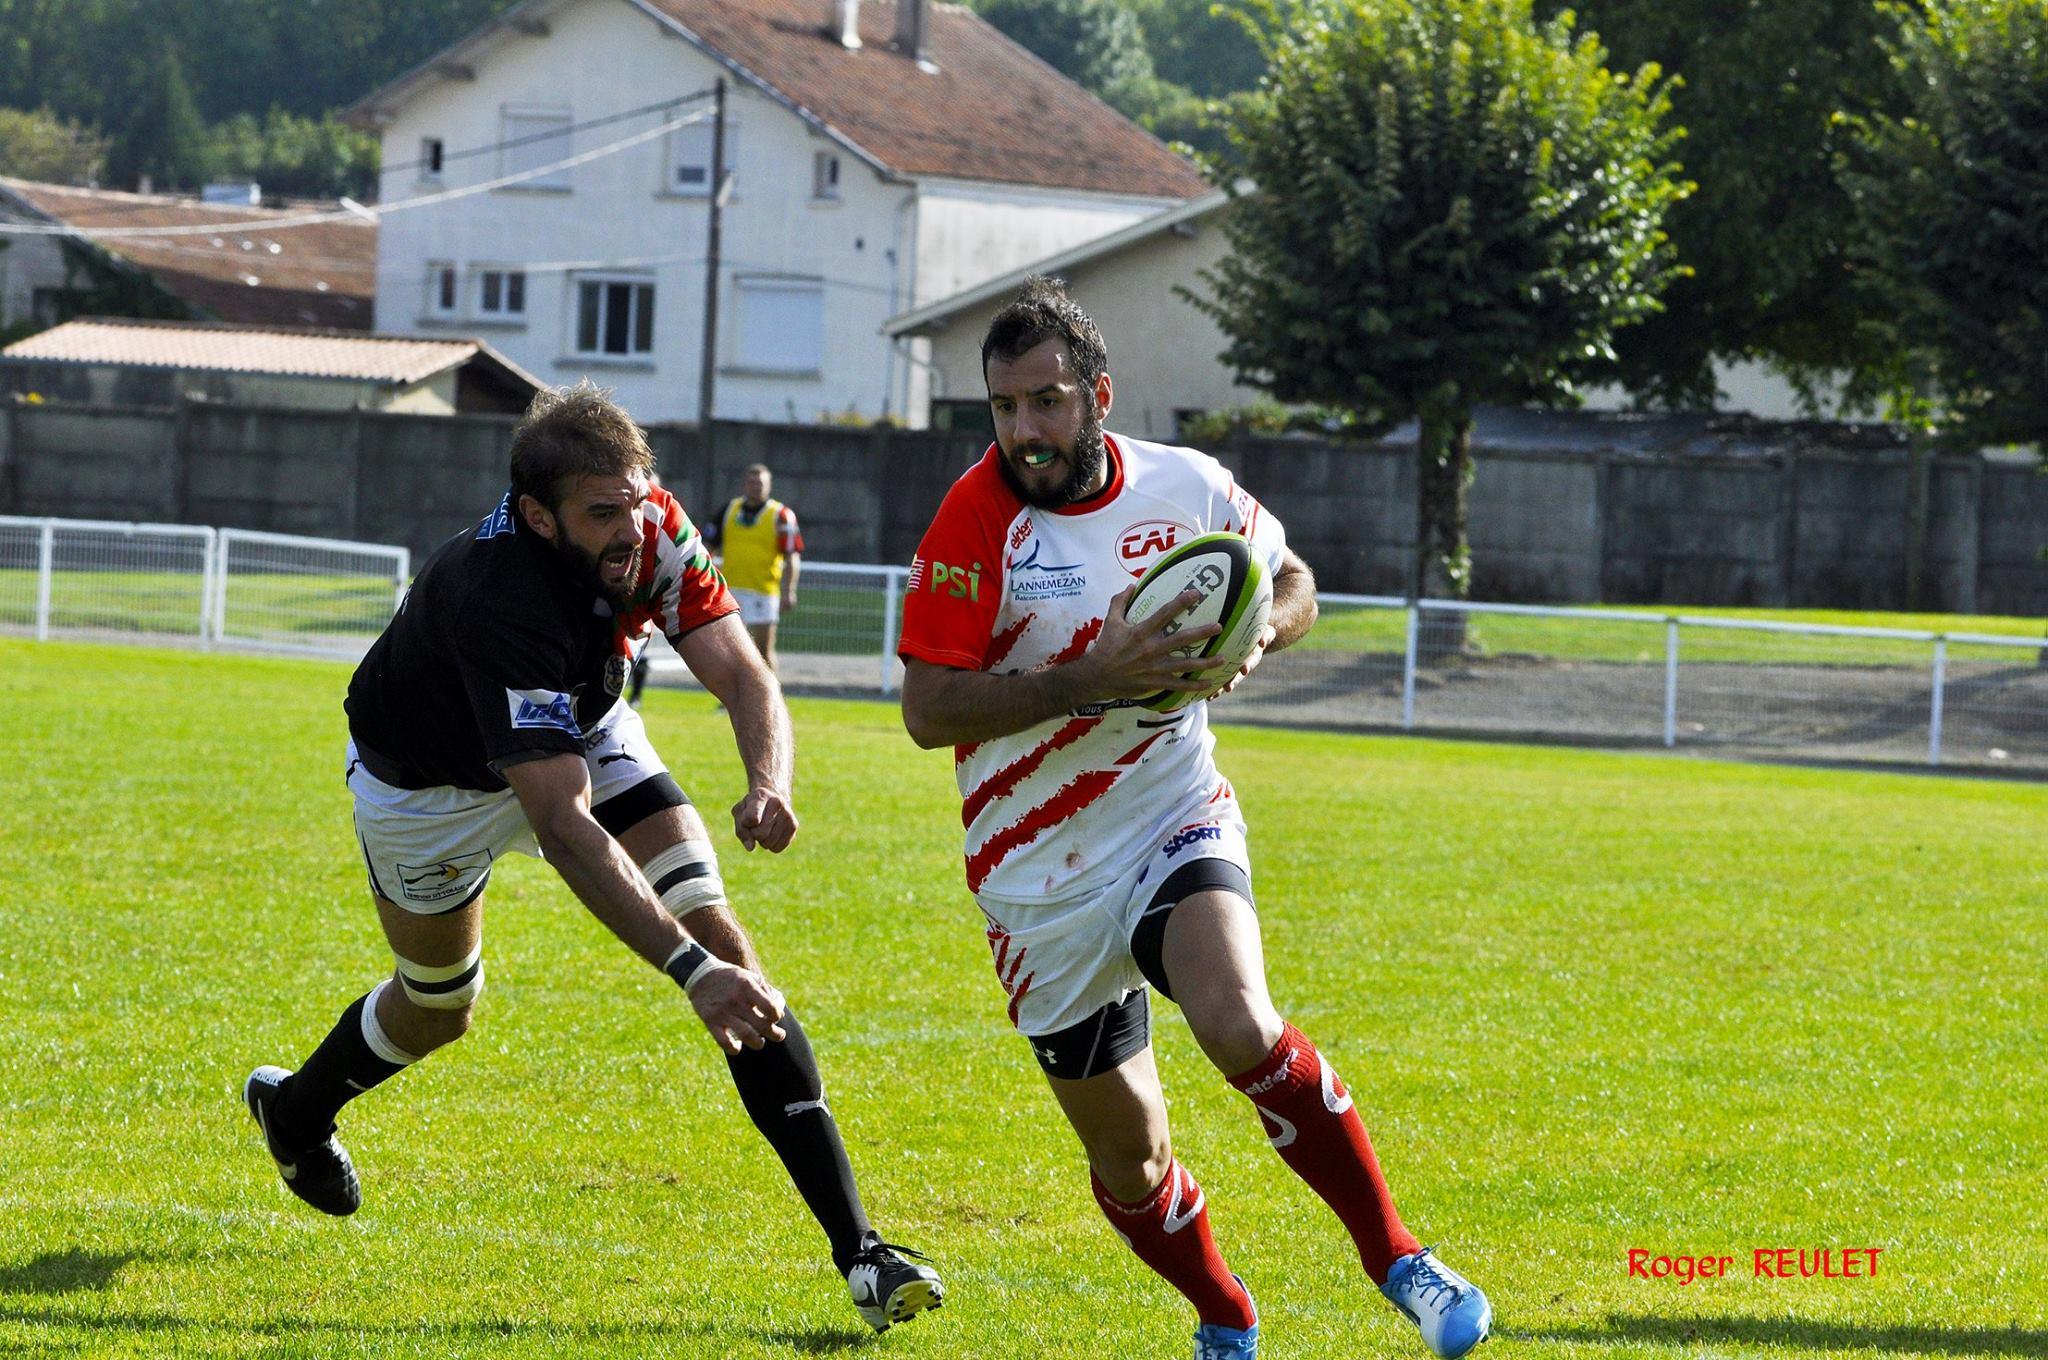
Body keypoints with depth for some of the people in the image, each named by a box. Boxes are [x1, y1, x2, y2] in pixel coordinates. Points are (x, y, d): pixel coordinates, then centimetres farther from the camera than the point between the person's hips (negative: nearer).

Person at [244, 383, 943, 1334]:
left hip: (582, 731, 4)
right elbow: (561, 825, -48)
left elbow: (741, 675, -25)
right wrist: (688, 971, -56)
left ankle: (857, 1246, -16)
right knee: (439, 1008, 16)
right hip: (429, 780, -4)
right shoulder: (500, 602, -44)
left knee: (724, 941, -13)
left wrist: (768, 783, -50)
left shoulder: (656, 530, -27)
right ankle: (296, 1109, 52)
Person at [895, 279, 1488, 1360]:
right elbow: (926, 711, -18)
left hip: (1176, 821, 0)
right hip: (1042, 877, 0)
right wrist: (1097, 678, -27)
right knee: (1126, 1156, 6)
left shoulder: (1188, 486, -3)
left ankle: (1397, 1260, -16)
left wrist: (1250, 638, -9)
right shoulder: (976, 520, -12)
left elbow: (1291, 583, 16)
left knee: (1238, 1026, -29)